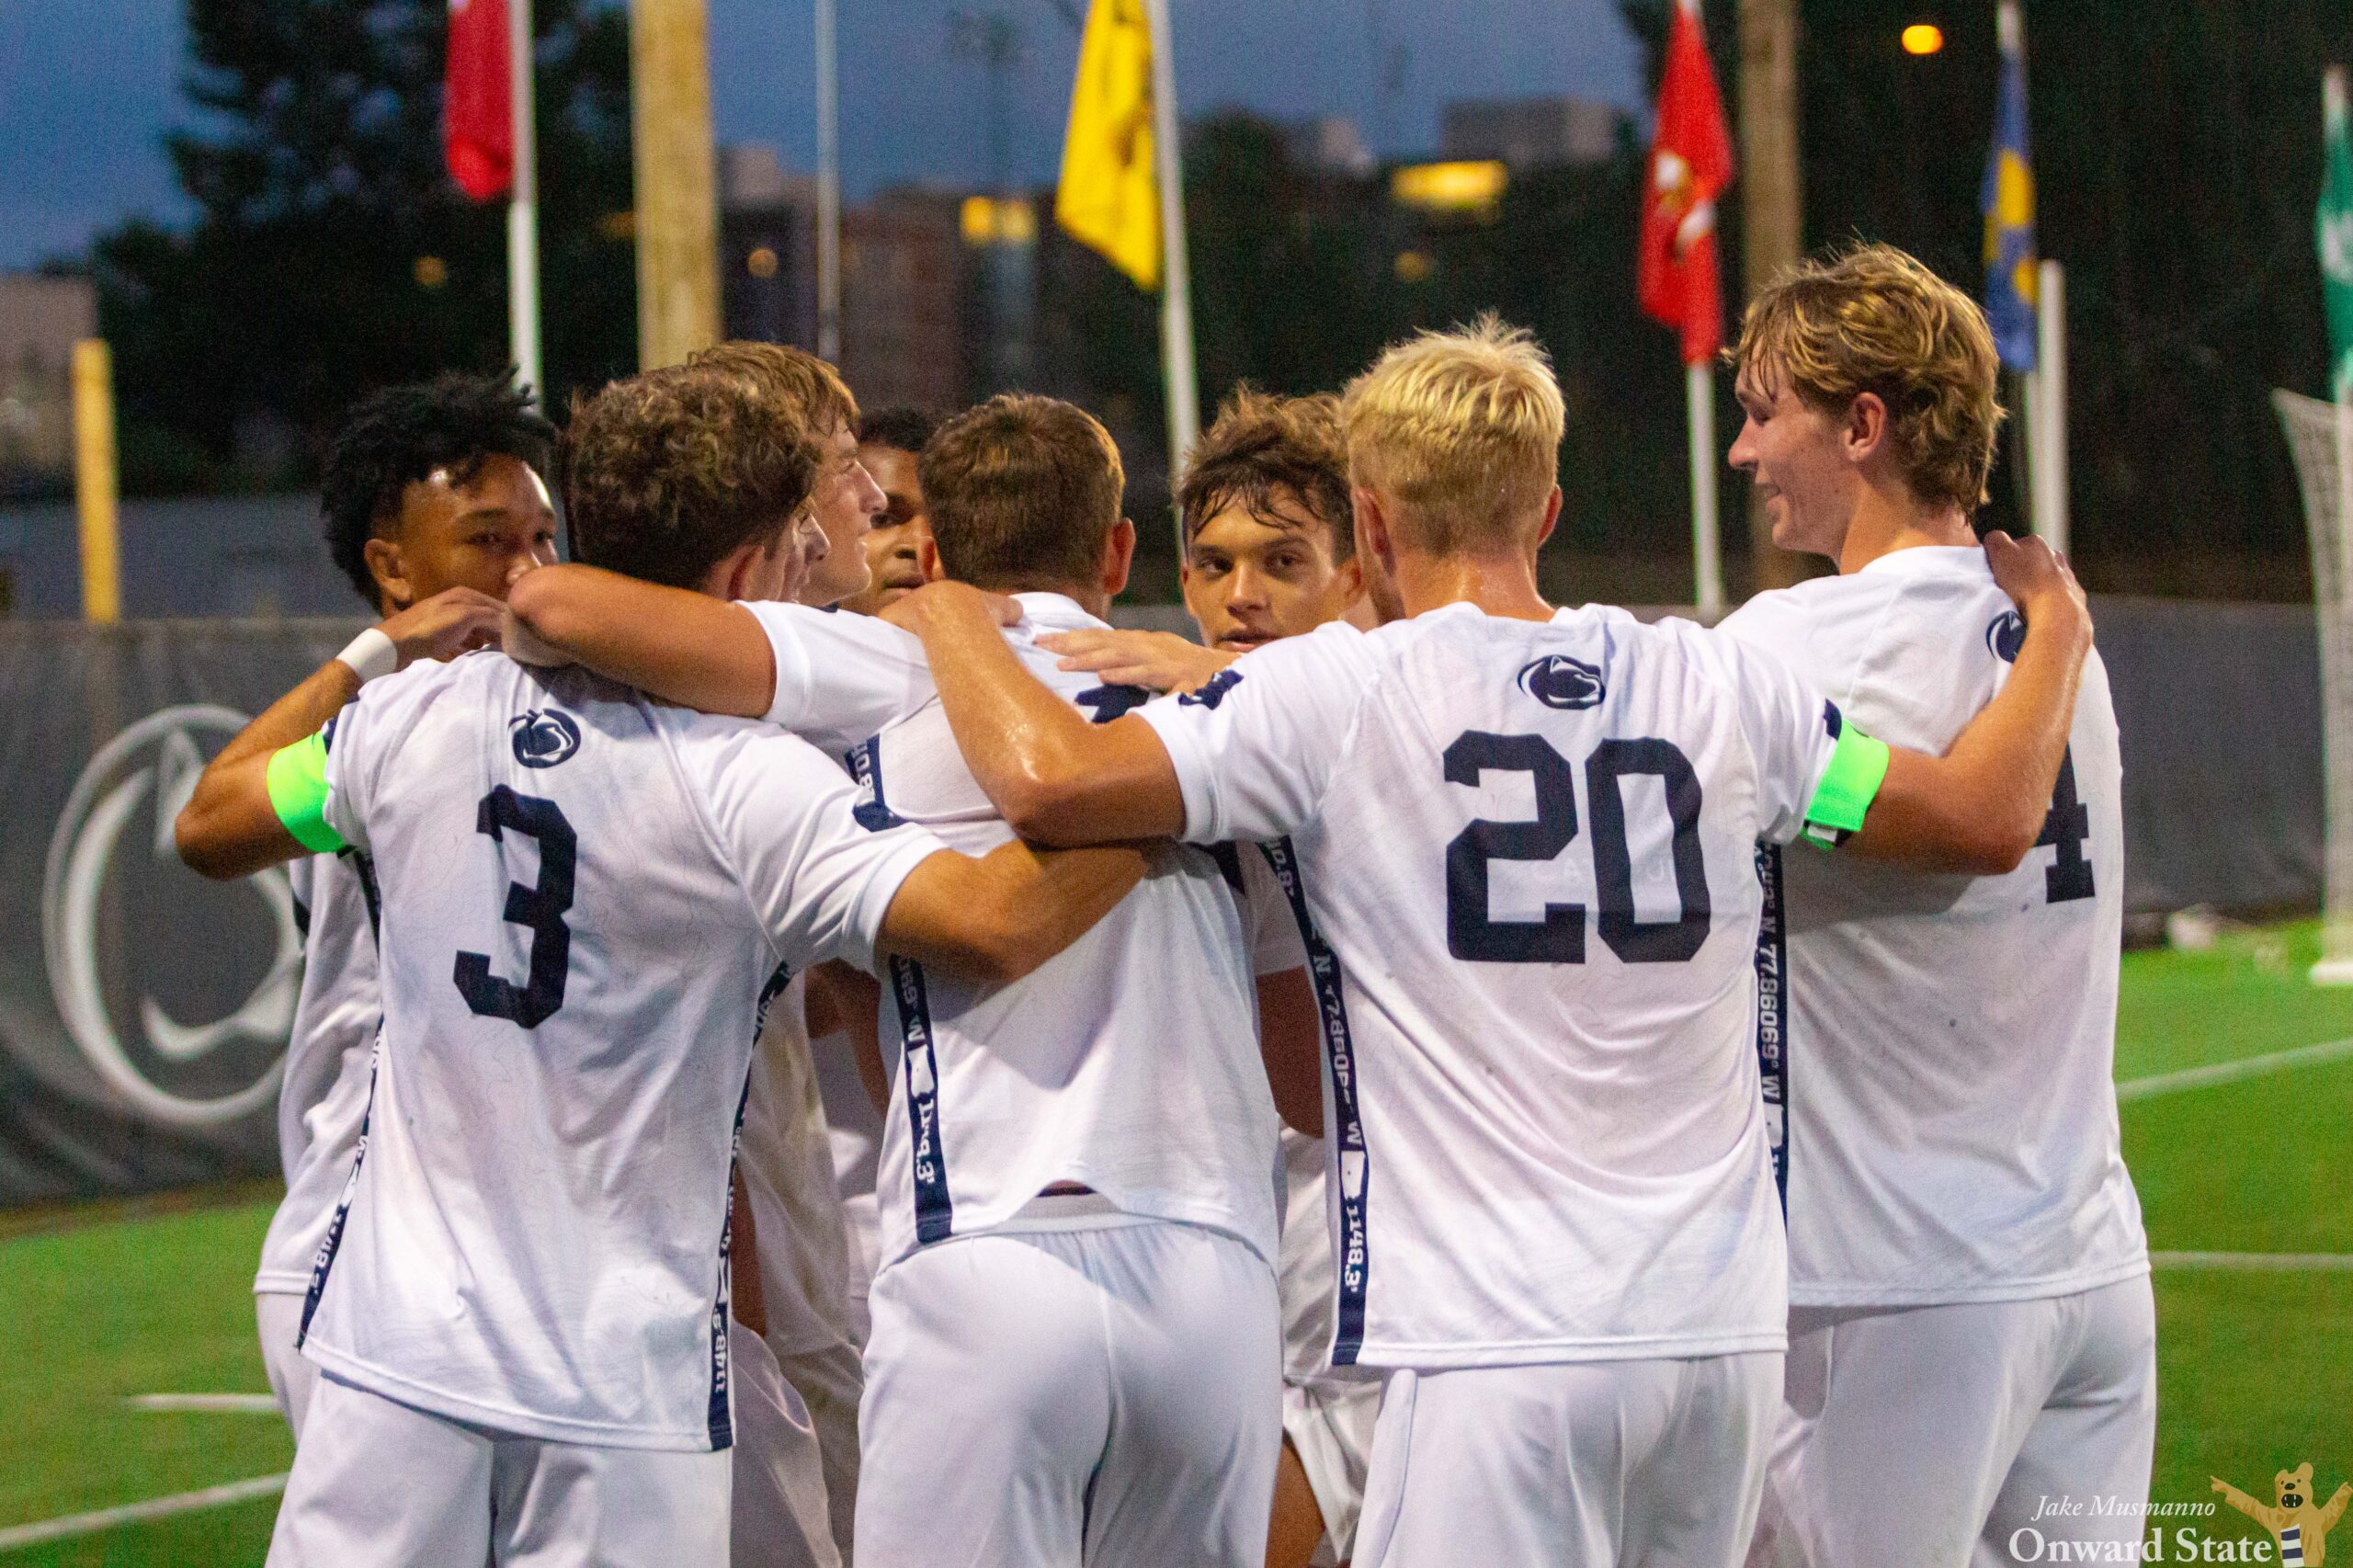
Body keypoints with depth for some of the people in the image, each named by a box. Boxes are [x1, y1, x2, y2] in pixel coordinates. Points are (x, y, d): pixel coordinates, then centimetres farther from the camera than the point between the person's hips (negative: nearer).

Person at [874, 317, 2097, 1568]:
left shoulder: (1337, 695, -3)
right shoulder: (1719, 689, 9)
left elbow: (1051, 783, -12)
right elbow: (1989, 819, 16)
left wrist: (954, 622, 10)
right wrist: (2054, 626, 35)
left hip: (1501, 1343, -5)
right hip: (1722, 1321, 5)